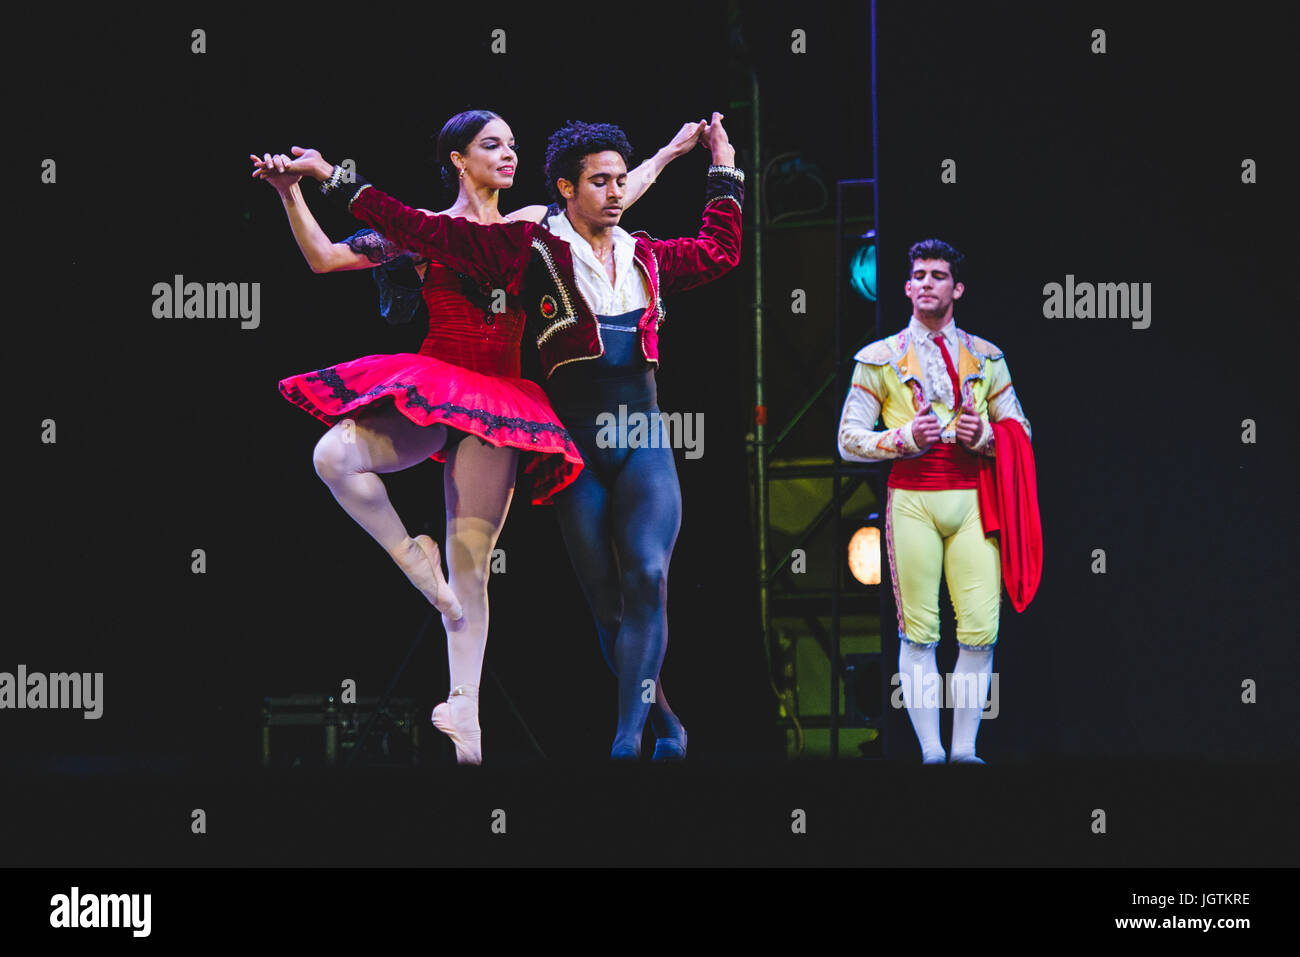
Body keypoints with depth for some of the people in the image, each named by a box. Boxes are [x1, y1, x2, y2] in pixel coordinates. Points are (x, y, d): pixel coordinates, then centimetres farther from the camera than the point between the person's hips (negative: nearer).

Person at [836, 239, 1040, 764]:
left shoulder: (986, 358, 13)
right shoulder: (880, 359, 7)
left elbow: (1019, 433, 17)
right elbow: (849, 440, 5)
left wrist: (984, 436, -5)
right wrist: (905, 437, -12)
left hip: (973, 499, 2)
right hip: (912, 499, -2)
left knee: (980, 630, -5)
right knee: (918, 630, -4)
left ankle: (964, 747, 3)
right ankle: (931, 751, 0)